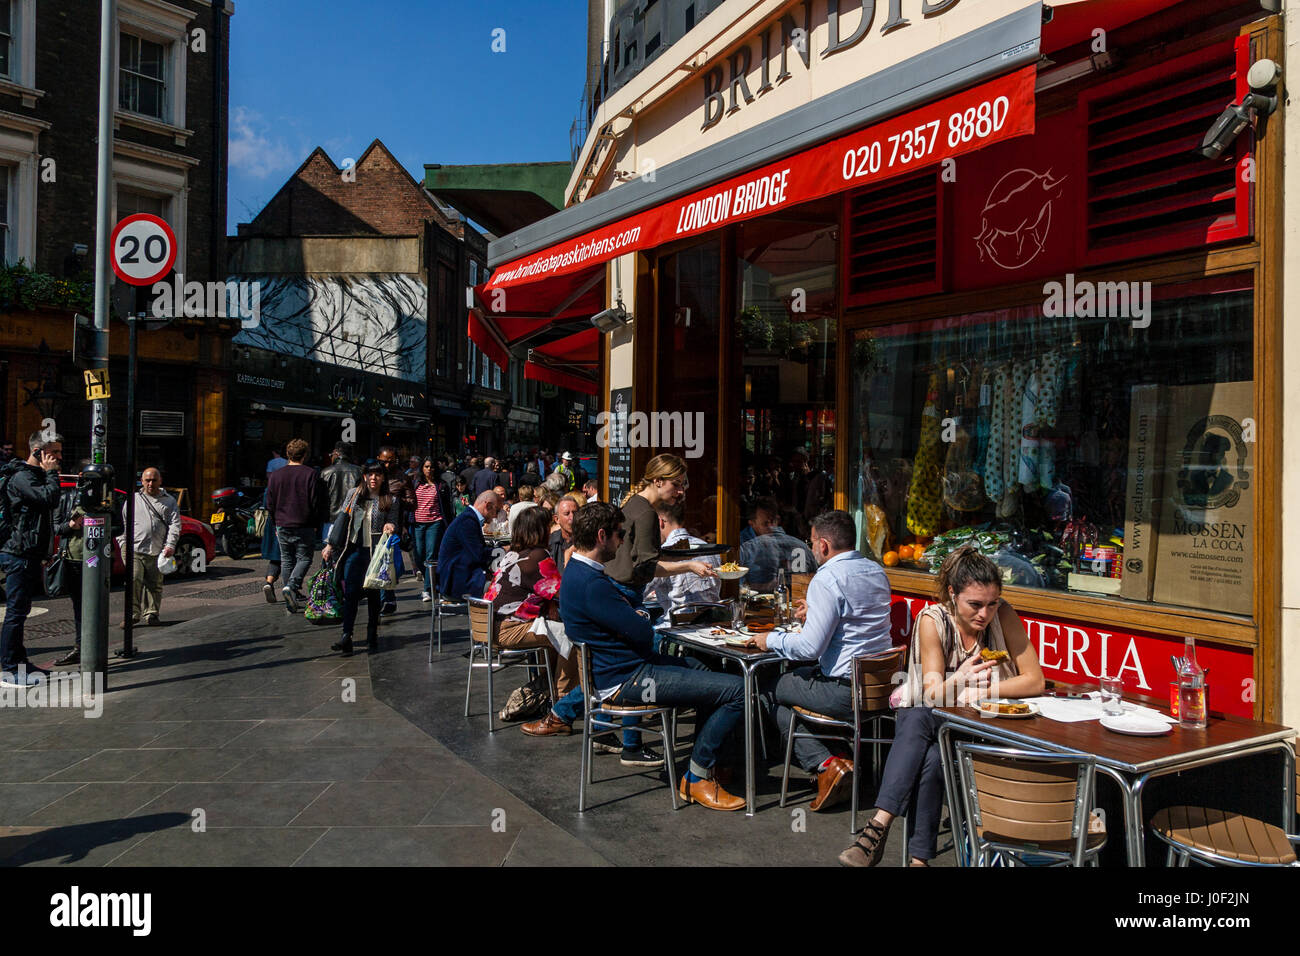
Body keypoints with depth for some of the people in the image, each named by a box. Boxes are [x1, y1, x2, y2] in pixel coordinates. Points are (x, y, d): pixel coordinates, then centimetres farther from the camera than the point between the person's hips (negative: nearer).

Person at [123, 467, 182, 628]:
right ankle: (133, 614, -4)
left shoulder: (169, 501, 12)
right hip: (135, 549, 0)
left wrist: (170, 545, -8)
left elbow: (175, 524, 4)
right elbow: (124, 522, 18)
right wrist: (124, 543, 9)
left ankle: (150, 614, 13)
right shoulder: (133, 499, 14)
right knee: (134, 580, -13)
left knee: (155, 584, 3)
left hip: (157, 552, 0)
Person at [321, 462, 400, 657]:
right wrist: (331, 544, 7)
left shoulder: (391, 501, 3)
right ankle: (346, 637, -8)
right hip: (354, 551, 1)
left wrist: (390, 528, -19)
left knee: (373, 594, 6)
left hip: (375, 552, -1)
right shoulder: (354, 494, 7)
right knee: (350, 593, -6)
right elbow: (342, 519, 10)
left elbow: (392, 524, 5)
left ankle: (372, 634, 19)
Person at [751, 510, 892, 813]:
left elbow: (811, 646, -21)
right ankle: (829, 762, 22)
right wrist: (815, 615, 28)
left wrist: (770, 640, -5)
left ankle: (825, 764, -3)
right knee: (795, 674, 27)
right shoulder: (877, 572, 9)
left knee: (767, 689, 8)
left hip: (845, 691, -9)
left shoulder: (826, 579, -18)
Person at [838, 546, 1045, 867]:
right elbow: (933, 694, -14)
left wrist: (977, 693, -15)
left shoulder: (1003, 615, -11)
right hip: (931, 722, 1)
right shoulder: (933, 620, -12)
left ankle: (879, 828, -26)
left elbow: (1035, 681, -8)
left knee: (933, 759, -33)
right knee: (915, 718, -36)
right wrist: (959, 679, -36)